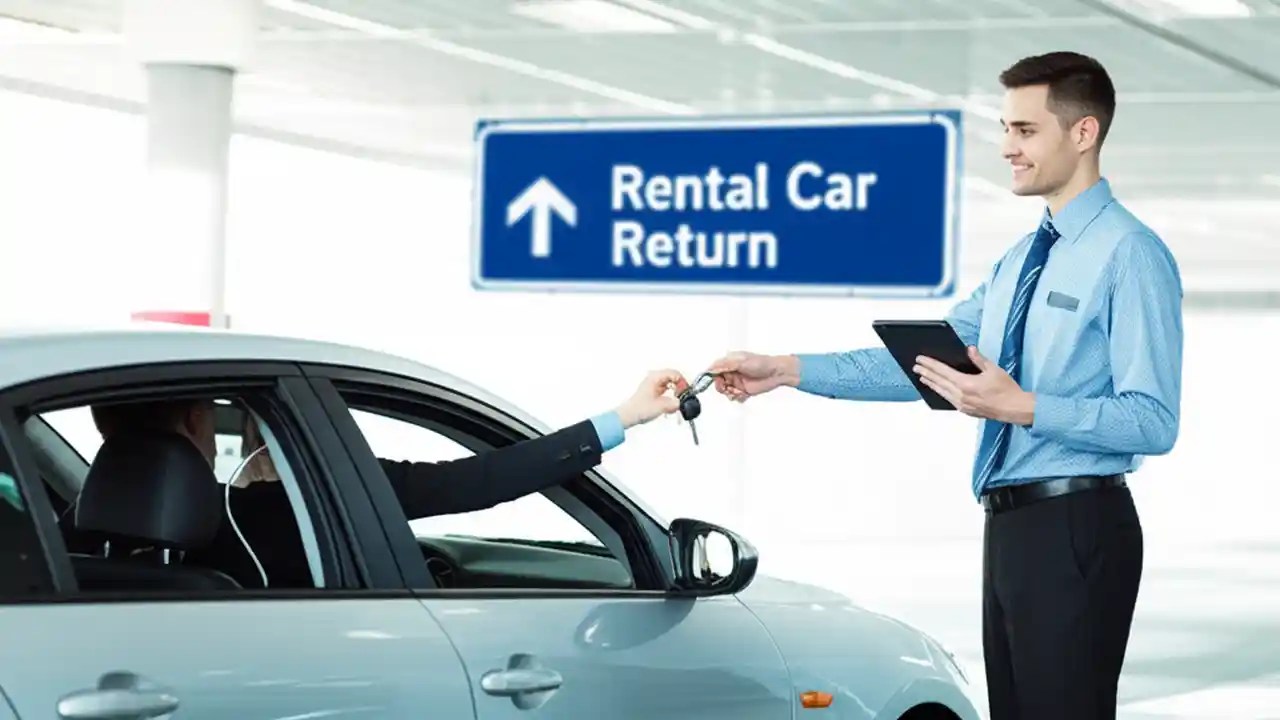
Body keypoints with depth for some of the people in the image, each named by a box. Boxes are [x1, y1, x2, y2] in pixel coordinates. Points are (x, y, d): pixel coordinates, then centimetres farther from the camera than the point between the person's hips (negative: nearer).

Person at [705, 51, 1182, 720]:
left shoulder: (1129, 254, -12)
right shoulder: (1022, 258, 16)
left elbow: (1153, 422, -18)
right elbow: (925, 362, 11)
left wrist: (1020, 407, -25)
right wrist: (786, 370, 4)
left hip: (1076, 531, -9)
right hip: (1010, 524, 9)